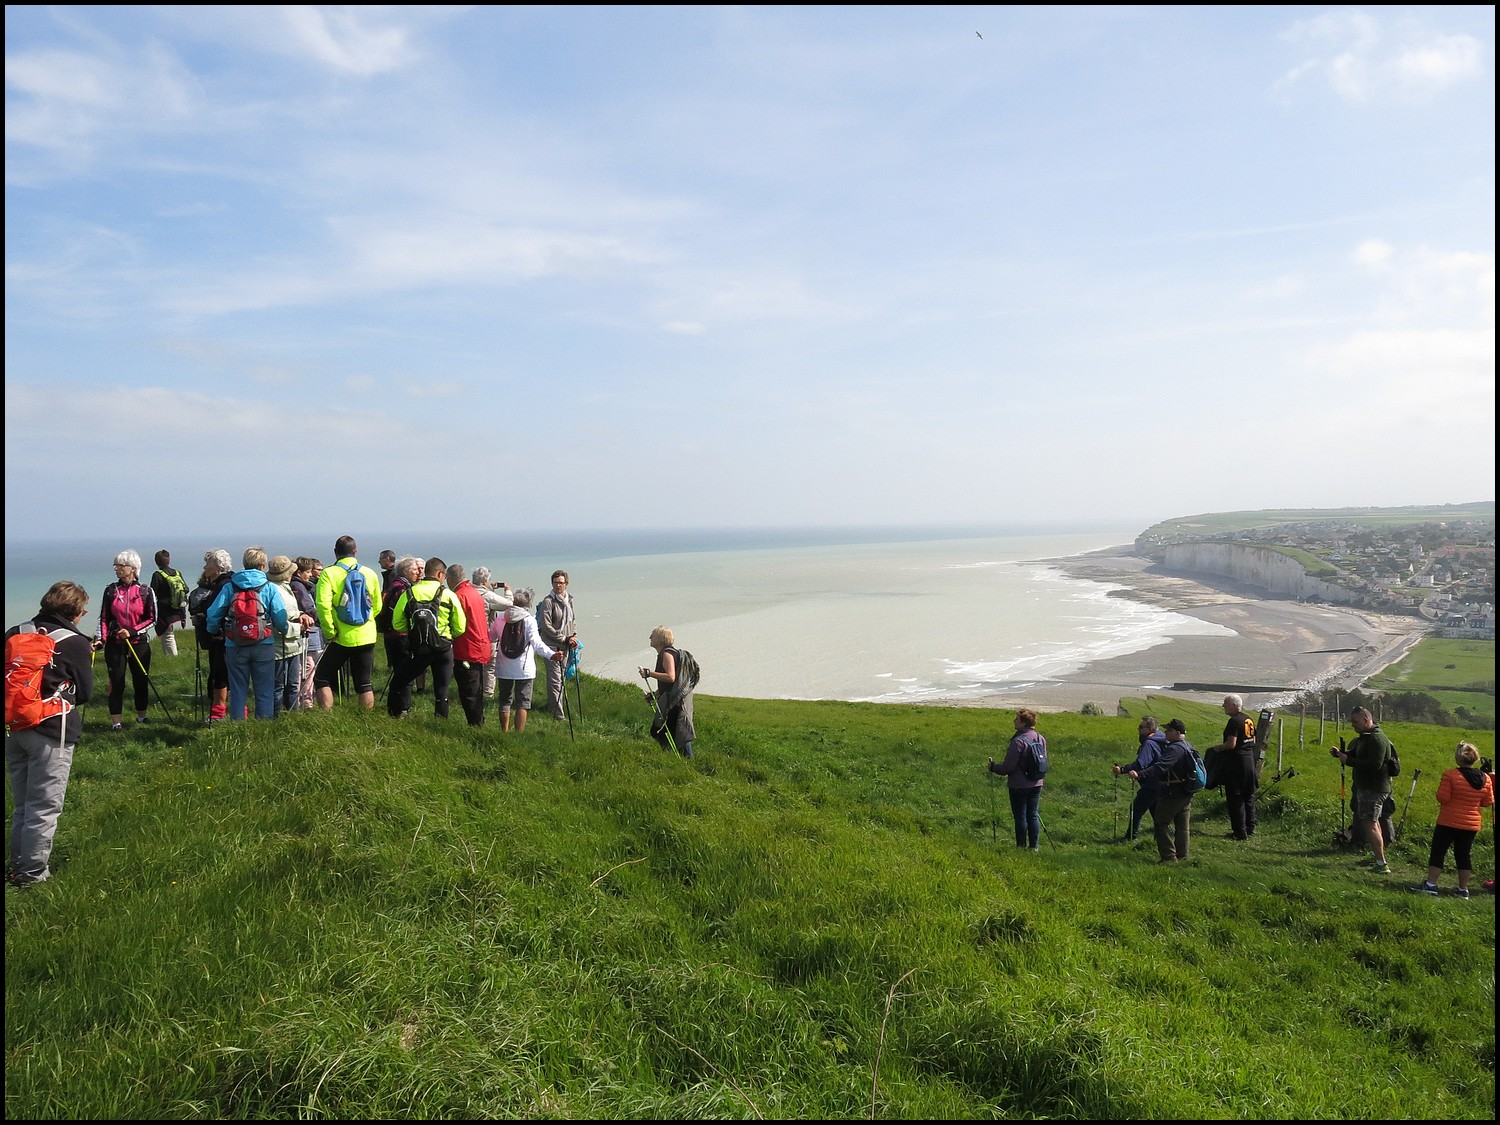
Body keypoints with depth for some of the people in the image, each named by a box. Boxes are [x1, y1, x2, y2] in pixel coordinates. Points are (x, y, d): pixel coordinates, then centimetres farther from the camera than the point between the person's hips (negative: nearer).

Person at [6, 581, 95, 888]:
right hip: (51, 732, -6)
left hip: (13, 729, 6)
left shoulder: (15, 634, 8)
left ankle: (16, 865, 27)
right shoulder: (76, 643, -5)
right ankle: (32, 873, 7)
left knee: (21, 804, 19)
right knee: (44, 807, 3)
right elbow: (84, 693, 2)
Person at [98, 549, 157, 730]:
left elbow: (152, 619, -1)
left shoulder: (146, 591, -2)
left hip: (139, 643, 0)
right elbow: (104, 618, 5)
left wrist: (132, 631, -13)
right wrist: (101, 639, -8)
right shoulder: (110, 590, 2)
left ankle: (141, 716, 24)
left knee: (141, 680, 7)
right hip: (115, 644, 1)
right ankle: (116, 721, 6)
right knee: (116, 682, 0)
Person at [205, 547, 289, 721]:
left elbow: (213, 614, 1)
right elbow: (280, 618, -7)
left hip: (235, 646, 2)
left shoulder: (229, 587, 2)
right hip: (263, 646, -2)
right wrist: (284, 632, 14)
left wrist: (214, 632, 20)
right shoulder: (269, 588, -3)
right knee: (264, 691, 5)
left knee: (237, 690, 11)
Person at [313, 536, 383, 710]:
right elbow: (377, 607, 12)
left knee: (322, 679, 11)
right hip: (367, 638, 3)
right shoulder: (370, 573, 5)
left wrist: (329, 632, -10)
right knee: (365, 684, 11)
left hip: (341, 639, -3)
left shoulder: (329, 574, -8)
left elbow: (323, 605, -18)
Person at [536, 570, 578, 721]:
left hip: (565, 646, 7)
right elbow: (546, 626, -15)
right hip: (552, 645, -7)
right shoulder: (548, 601, -12)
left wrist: (574, 636, 5)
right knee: (555, 680, -7)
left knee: (563, 677, 14)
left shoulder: (569, 600, 11)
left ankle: (552, 707, 28)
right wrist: (564, 638, -13)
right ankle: (558, 714, -4)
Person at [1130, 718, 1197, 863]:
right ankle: (1182, 854, 22)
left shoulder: (1175, 749, -22)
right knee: (1182, 826, 15)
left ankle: (1169, 856, -3)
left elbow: (1160, 767, -35)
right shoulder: (1189, 746, 10)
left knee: (1161, 823, -2)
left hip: (1173, 794, -10)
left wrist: (1140, 775, -43)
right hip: (1187, 793, 10)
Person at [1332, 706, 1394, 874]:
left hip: (1374, 788, -11)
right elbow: (1355, 754, 23)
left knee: (1369, 824, -12)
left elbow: (1374, 765, -29)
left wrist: (1348, 760, -24)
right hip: (1366, 786, 11)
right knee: (1373, 822, 21)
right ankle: (1379, 856, 33)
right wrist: (1340, 753, 4)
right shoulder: (1365, 737, 13)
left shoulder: (1376, 739, -20)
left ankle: (1382, 865, -11)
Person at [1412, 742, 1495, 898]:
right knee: (1463, 855, 12)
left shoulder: (1450, 775, -16)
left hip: (1449, 822, -5)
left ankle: (1431, 884, 4)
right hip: (1472, 825, 5)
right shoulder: (1486, 779, -1)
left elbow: (1442, 798, -16)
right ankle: (1463, 889, 16)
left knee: (1438, 852, 4)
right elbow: (1488, 802, 5)